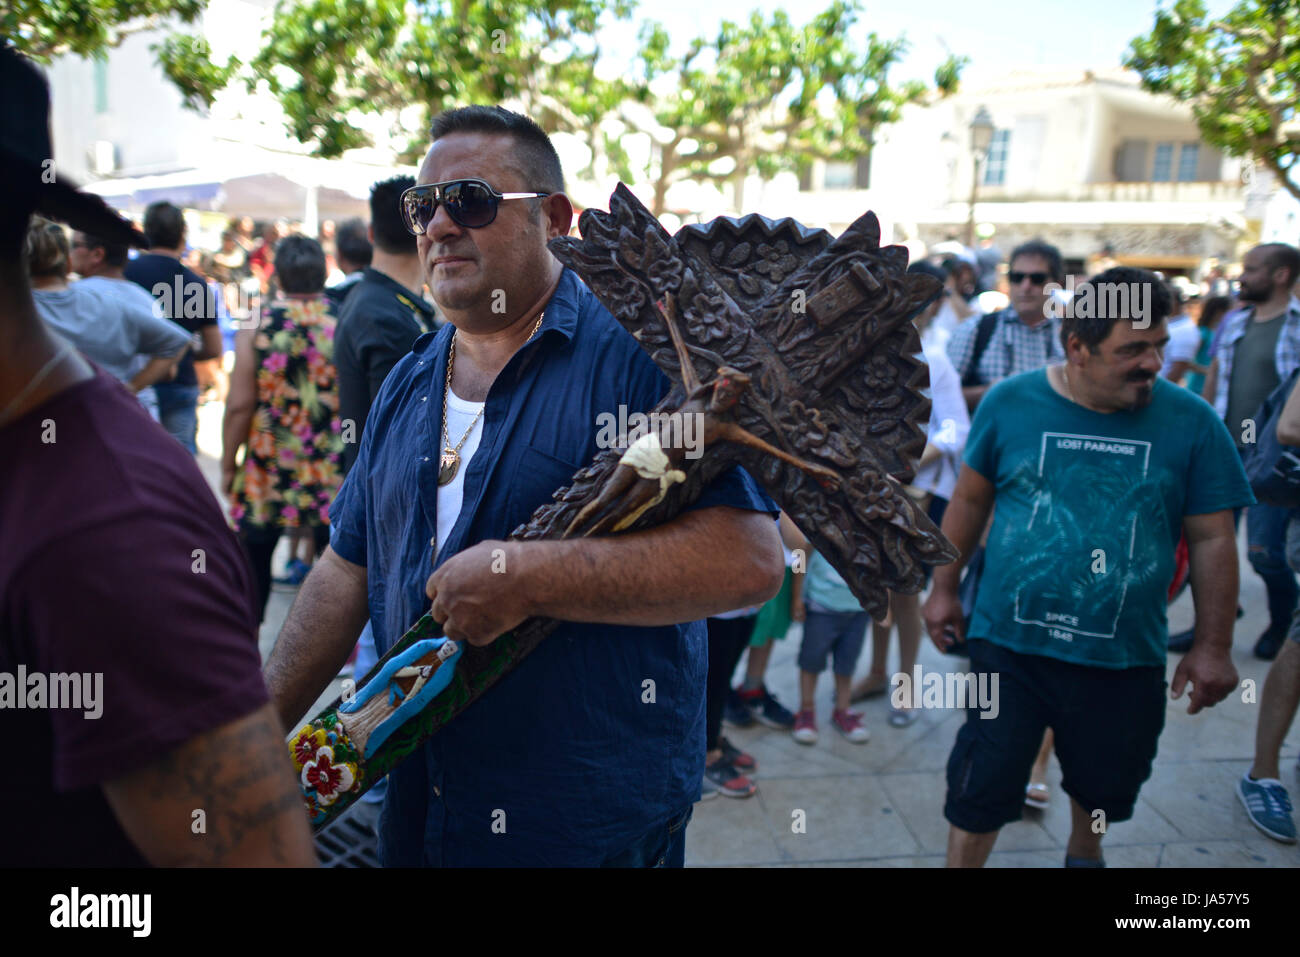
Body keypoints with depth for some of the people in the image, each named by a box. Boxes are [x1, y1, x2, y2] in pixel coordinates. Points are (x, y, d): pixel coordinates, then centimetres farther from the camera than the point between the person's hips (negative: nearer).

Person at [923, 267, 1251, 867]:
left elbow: (1212, 540, -2)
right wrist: (943, 587, 7)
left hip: (1125, 660, 2)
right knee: (979, 793, 6)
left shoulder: (1191, 422, -8)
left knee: (1102, 786, 24)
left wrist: (1214, 646, 0)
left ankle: (1083, 852, 54)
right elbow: (970, 500, 4)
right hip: (1010, 647, -1)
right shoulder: (1010, 403, -7)